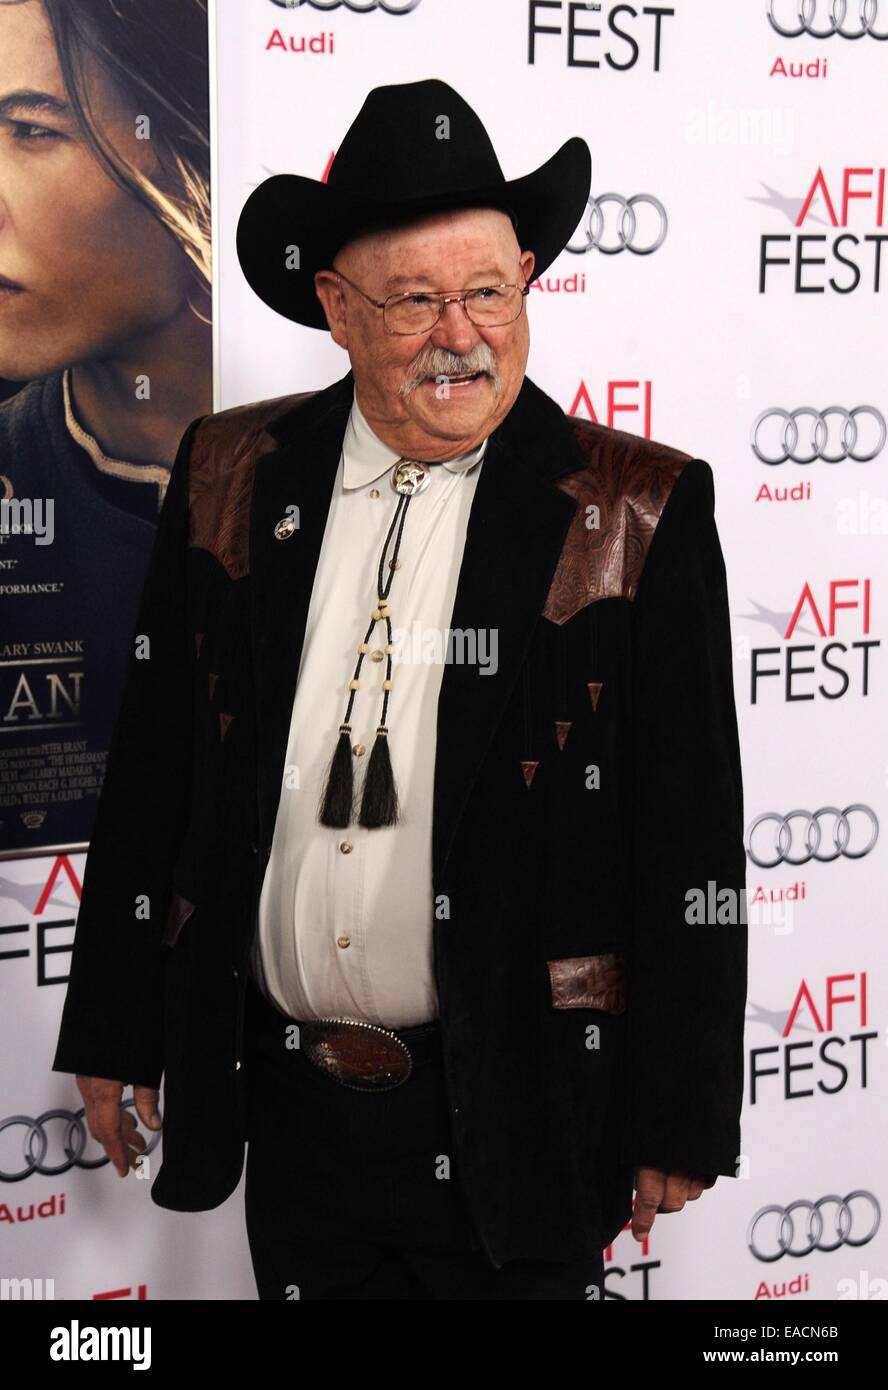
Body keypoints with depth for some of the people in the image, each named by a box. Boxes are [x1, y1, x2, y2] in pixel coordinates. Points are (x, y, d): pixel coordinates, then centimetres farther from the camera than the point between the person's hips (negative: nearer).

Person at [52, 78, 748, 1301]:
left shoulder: (642, 509, -9)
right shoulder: (229, 476, 1)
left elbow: (692, 847, -8)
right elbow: (153, 774, 6)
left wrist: (678, 1126, -7)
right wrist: (115, 1036, 9)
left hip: (515, 1117, -3)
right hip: (290, 1111, 3)